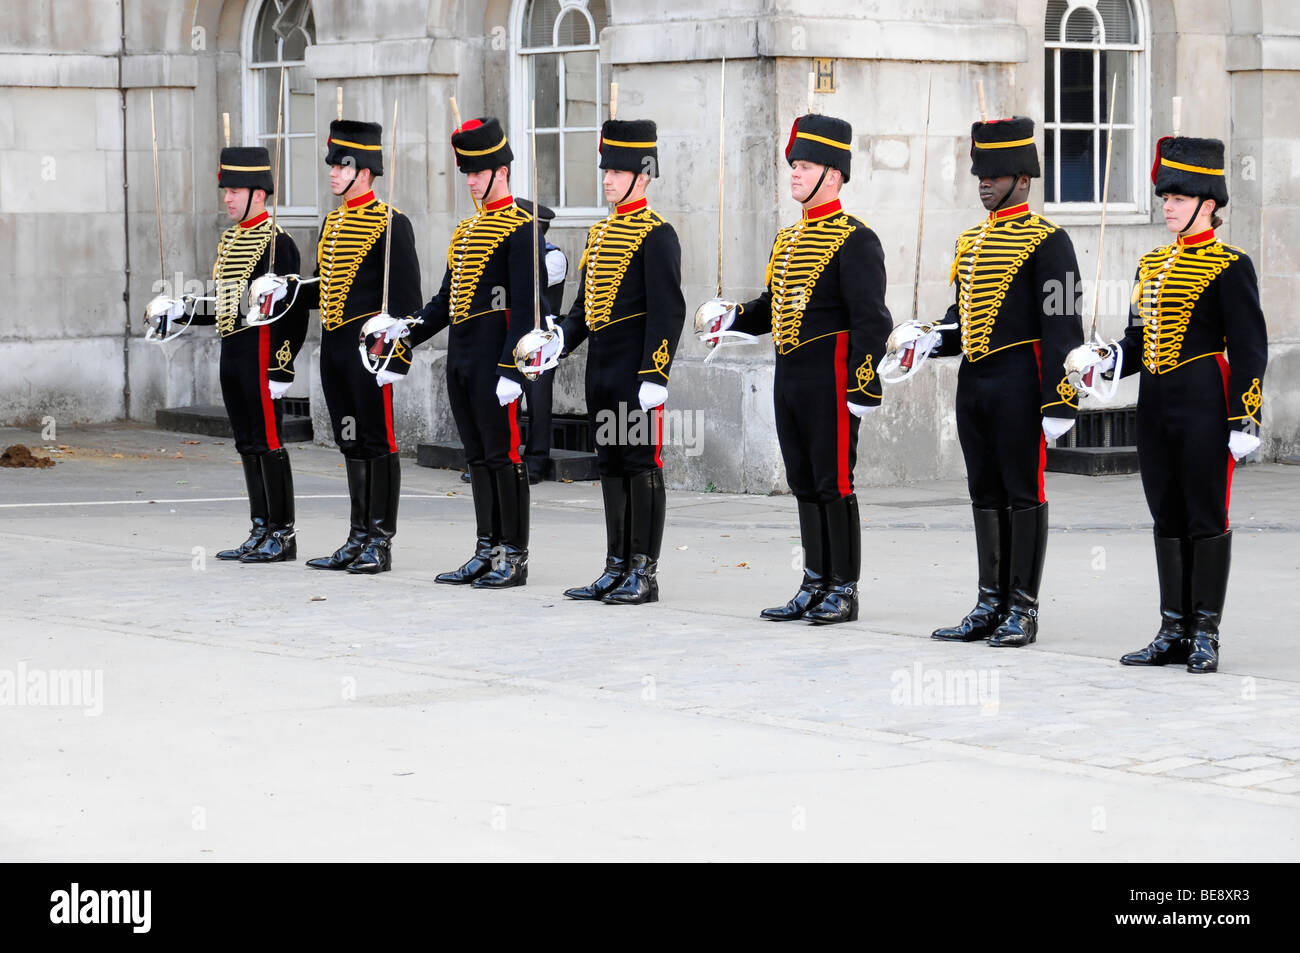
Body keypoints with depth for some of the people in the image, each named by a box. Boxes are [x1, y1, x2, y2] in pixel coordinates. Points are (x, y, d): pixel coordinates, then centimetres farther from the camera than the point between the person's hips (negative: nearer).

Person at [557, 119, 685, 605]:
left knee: (642, 464, -4)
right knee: (610, 465, 11)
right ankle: (617, 569, 16)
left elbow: (667, 311, -15)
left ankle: (644, 574, 0)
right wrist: (557, 344, 3)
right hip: (601, 372, 8)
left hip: (636, 372, -8)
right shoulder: (600, 232, 15)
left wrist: (655, 377, -20)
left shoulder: (656, 234, -10)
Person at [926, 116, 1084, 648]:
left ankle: (1023, 611, 3)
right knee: (985, 494, 10)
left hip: (1018, 382, -8)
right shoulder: (971, 240, 15)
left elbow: (1063, 325, -12)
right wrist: (935, 341, 1)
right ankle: (991, 607, 17)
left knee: (1023, 493, -2)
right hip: (973, 381, 8)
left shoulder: (1047, 241, -8)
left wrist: (1060, 403, -17)